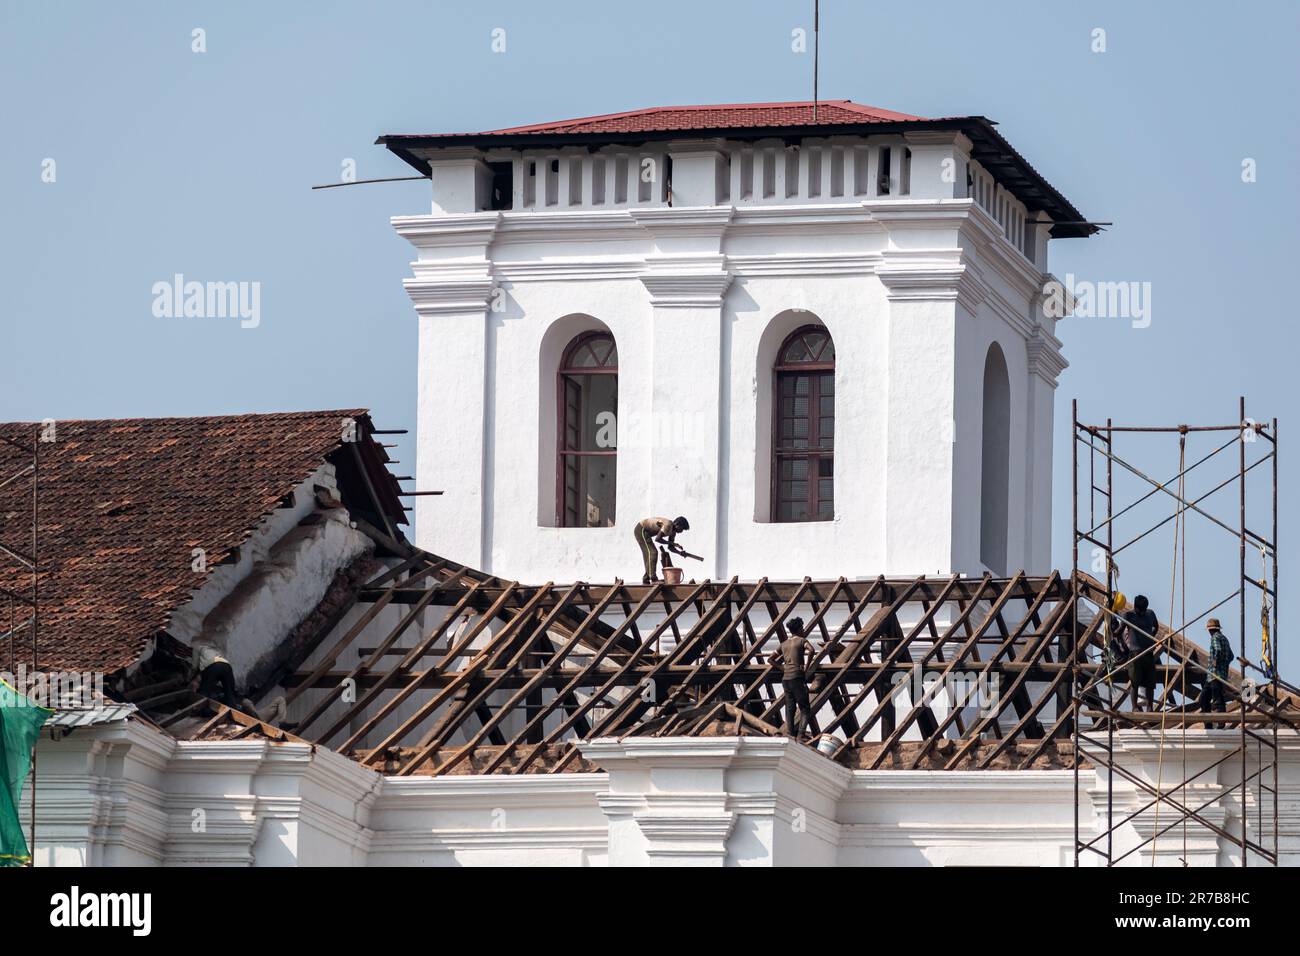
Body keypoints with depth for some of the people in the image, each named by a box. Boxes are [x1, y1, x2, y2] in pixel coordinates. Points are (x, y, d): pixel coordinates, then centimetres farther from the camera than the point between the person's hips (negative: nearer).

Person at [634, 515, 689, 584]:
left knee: (648, 554, 8)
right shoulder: (668, 525, -26)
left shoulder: (673, 531, 4)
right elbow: (657, 539, -30)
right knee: (652, 552, -17)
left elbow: (670, 547, 9)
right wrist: (672, 543, -25)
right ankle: (653, 577, -23)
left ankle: (646, 579, 8)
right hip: (641, 529, -10)